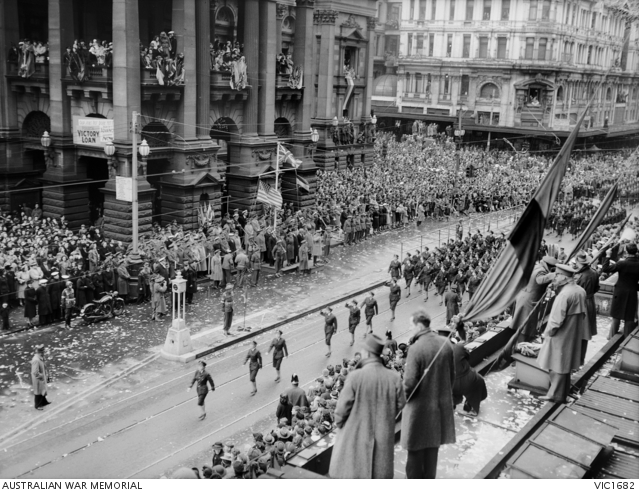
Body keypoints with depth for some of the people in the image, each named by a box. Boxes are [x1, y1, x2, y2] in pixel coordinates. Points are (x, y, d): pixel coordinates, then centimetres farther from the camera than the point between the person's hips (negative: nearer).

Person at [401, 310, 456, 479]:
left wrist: (402, 397, -2)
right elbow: (452, 375, 5)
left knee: (416, 449, 11)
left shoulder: (416, 349, -24)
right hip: (441, 404, 6)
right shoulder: (446, 344, -5)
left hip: (420, 407, -6)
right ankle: (429, 477, 35)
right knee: (433, 445, 21)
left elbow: (410, 382, -21)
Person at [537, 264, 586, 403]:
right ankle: (563, 392, 28)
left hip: (561, 336, -9)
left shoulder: (564, 295, -25)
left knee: (557, 365, 3)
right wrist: (575, 327, 17)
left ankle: (555, 395, 11)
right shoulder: (581, 291, 3)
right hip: (574, 335, 9)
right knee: (565, 364, 18)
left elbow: (556, 320, -24)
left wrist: (547, 333, -10)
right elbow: (583, 314, 11)